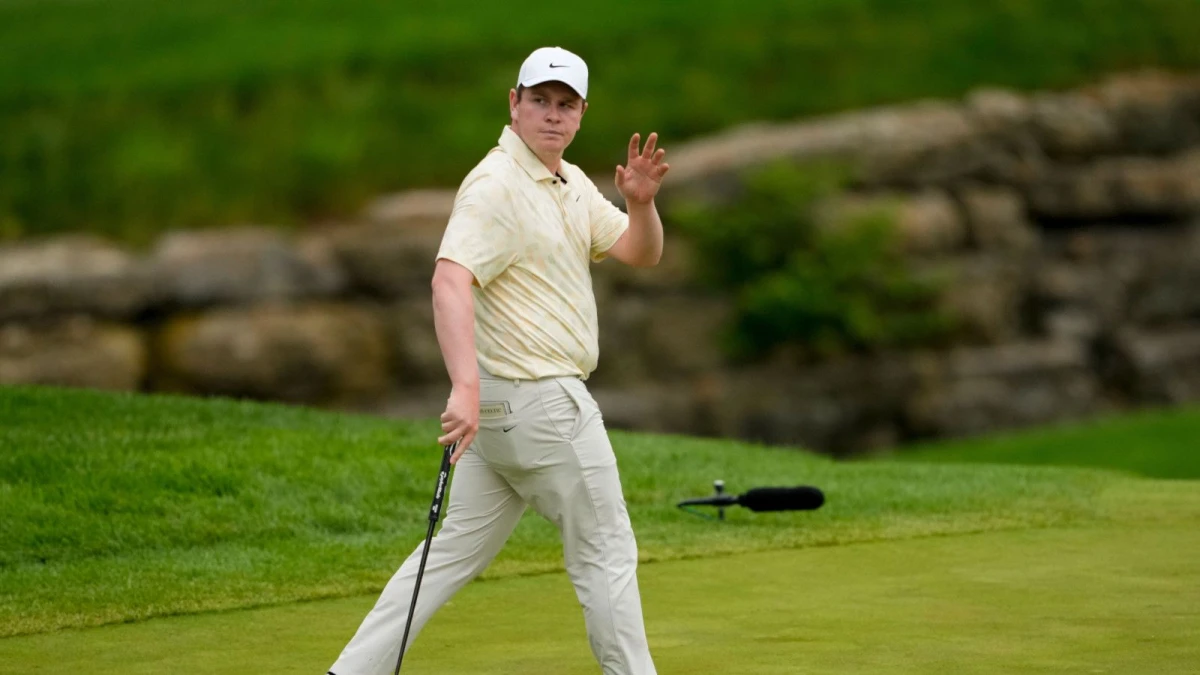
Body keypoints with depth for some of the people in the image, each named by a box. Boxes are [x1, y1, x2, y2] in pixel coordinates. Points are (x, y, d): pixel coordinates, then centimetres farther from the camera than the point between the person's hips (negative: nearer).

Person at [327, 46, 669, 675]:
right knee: (606, 552, 2)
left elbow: (641, 252, 16)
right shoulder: (496, 186, -17)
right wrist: (465, 385, -43)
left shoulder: (573, 184, 14)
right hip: (542, 403, -9)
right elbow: (450, 282, -31)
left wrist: (641, 202, -7)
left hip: (506, 405, 9)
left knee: (454, 552, 9)